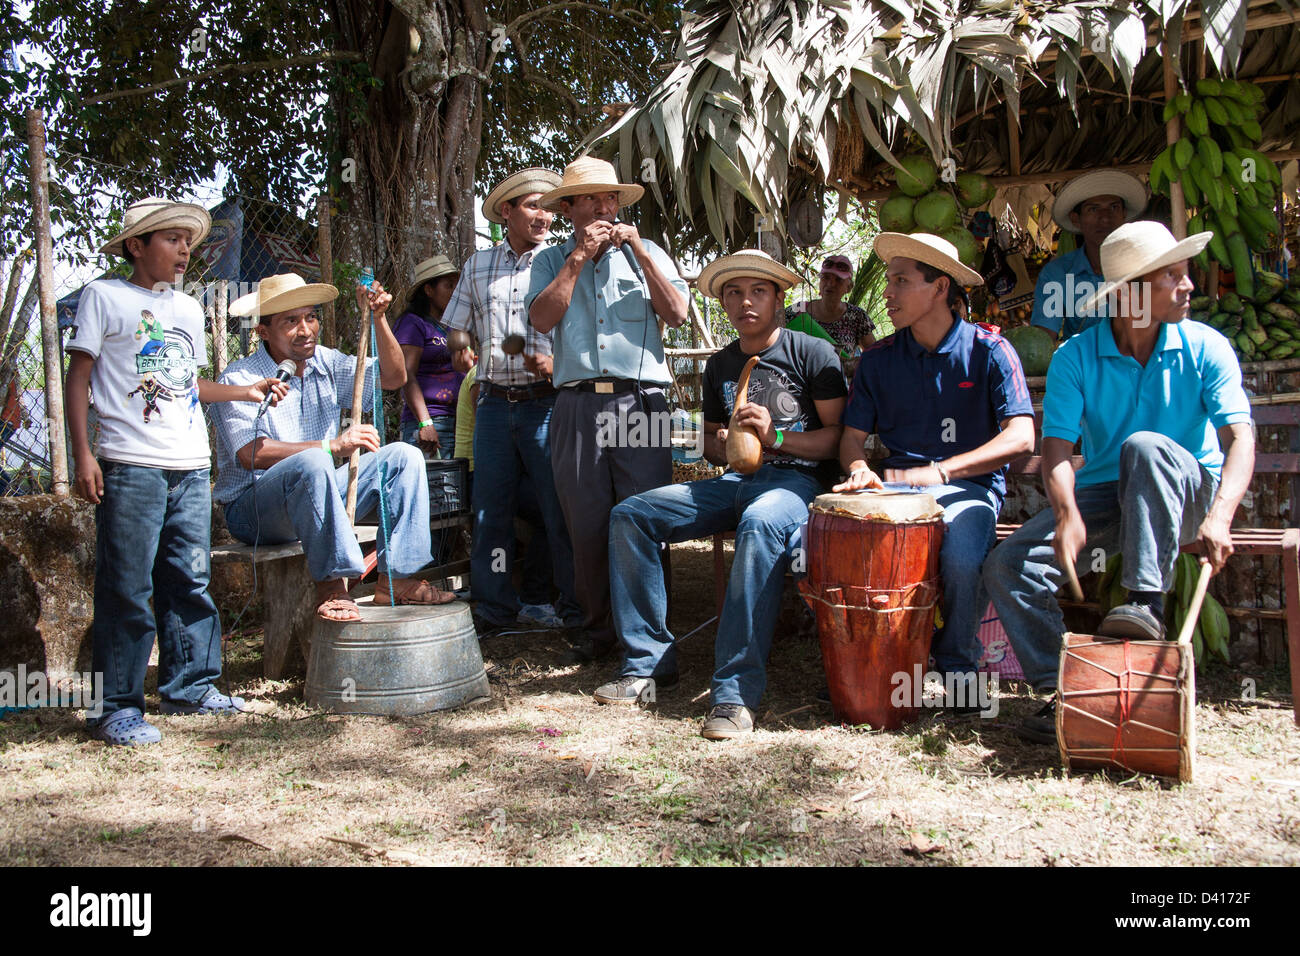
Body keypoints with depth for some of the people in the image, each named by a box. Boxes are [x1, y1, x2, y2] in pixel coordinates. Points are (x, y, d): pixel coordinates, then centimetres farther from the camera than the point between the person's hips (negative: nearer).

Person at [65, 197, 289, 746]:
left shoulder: (188, 309, 20)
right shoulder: (104, 296, 3)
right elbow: (79, 377, 0)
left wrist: (245, 392, 14)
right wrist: (82, 454, -8)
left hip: (191, 468, 6)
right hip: (130, 467, -6)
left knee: (190, 580, 9)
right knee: (126, 588, -5)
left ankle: (190, 685, 21)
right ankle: (117, 706, 1)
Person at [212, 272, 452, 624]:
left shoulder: (326, 363, 8)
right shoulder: (240, 378, -12)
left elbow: (393, 376, 1)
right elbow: (251, 454, -26)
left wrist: (377, 318, -13)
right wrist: (332, 445, -31)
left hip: (317, 498, 7)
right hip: (253, 509, -7)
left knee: (403, 456, -5)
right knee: (311, 463, -37)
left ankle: (396, 579, -13)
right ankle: (331, 586, -32)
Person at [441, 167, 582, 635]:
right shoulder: (478, 266, 14)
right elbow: (459, 329, 22)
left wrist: (557, 363, -15)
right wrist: (461, 351, 2)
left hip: (546, 401, -3)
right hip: (493, 402, 3)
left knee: (561, 510, -3)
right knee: (490, 509, 5)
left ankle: (577, 609, 6)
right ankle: (495, 609, 15)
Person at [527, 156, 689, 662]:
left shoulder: (646, 253, 17)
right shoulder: (552, 261, 16)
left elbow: (676, 313, 3)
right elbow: (542, 318, -2)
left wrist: (638, 249, -2)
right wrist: (580, 256, -3)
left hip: (641, 401, 0)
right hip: (578, 405, 1)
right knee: (586, 522, 2)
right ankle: (596, 629, 14)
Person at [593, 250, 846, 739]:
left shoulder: (813, 353, 1)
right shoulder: (720, 365, 18)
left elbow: (838, 436, -4)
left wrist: (776, 436, -18)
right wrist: (723, 447, 1)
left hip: (796, 478, -6)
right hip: (736, 480, 6)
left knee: (760, 523, -42)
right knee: (629, 514, -11)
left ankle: (736, 691, -41)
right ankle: (648, 663, -11)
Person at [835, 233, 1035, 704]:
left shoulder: (988, 350, -4)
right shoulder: (879, 359, 6)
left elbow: (1020, 437, -13)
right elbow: (852, 436, 8)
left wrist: (939, 471, -25)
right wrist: (859, 467, -17)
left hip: (969, 484, -3)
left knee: (961, 556, -34)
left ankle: (957, 664, -4)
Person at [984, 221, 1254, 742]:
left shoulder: (1205, 348, -6)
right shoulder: (1075, 358, -5)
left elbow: (1239, 436, -16)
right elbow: (1056, 446, -15)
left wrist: (1219, 516, -34)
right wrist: (1067, 514, -36)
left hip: (1186, 494, -2)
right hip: (1102, 494, 2)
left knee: (1145, 444, -35)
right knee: (1007, 566, -19)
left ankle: (1146, 604, -34)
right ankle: (1063, 689, -12)